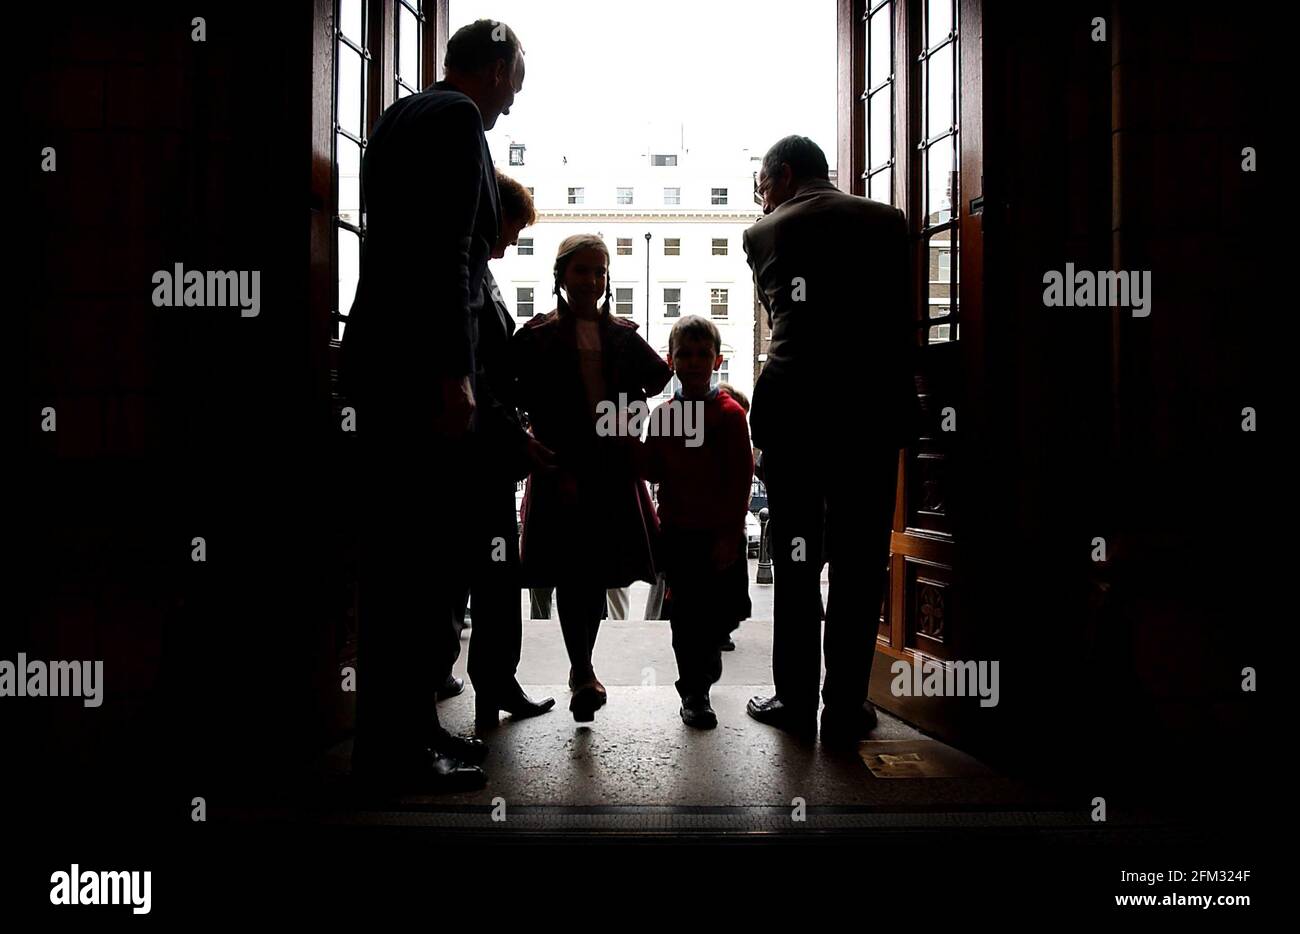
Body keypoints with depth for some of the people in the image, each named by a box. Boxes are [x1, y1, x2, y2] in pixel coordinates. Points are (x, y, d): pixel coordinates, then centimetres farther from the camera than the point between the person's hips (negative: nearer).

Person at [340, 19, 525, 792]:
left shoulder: (405, 116, 24)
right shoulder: (458, 118, -5)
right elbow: (447, 252, -18)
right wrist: (453, 373, -21)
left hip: (386, 360, 10)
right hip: (418, 366, -10)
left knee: (404, 553, 12)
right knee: (423, 555, -6)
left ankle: (406, 727, 22)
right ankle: (398, 751, 3)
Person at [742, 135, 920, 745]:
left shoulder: (764, 234, 9)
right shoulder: (887, 221, 11)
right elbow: (902, 319, 13)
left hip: (790, 408, 0)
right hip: (873, 407, 0)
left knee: (794, 558, 9)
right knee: (859, 562, 5)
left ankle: (796, 700, 15)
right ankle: (846, 708, 9)